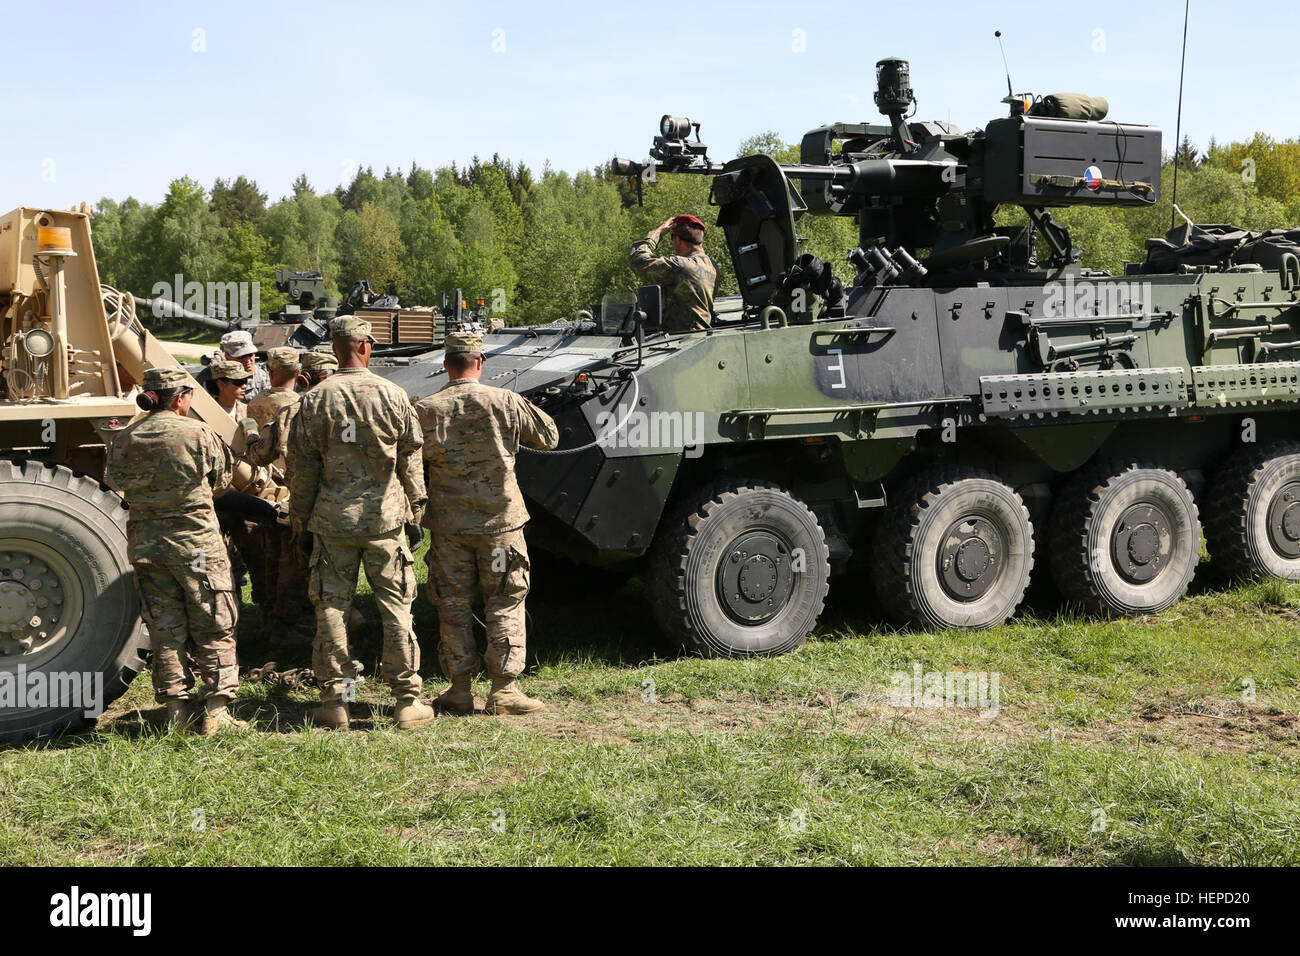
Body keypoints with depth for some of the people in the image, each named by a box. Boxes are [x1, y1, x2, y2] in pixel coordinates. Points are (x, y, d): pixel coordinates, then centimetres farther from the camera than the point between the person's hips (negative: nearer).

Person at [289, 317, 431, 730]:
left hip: (331, 518, 1)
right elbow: (411, 460, 3)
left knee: (331, 607, 7)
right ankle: (408, 699, 8)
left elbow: (302, 468, 2)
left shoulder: (313, 400, -1)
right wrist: (414, 511, 12)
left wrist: (303, 520, 11)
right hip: (385, 516, 0)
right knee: (396, 606, 5)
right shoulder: (393, 395, -2)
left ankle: (334, 700, 10)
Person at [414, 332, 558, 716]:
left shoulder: (425, 410, -5)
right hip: (500, 520, -1)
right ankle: (504, 688, 6)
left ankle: (459, 690, 14)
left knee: (453, 605, 9)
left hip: (448, 524, 1)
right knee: (505, 604, 7)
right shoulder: (505, 402, -6)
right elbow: (549, 436, 4)